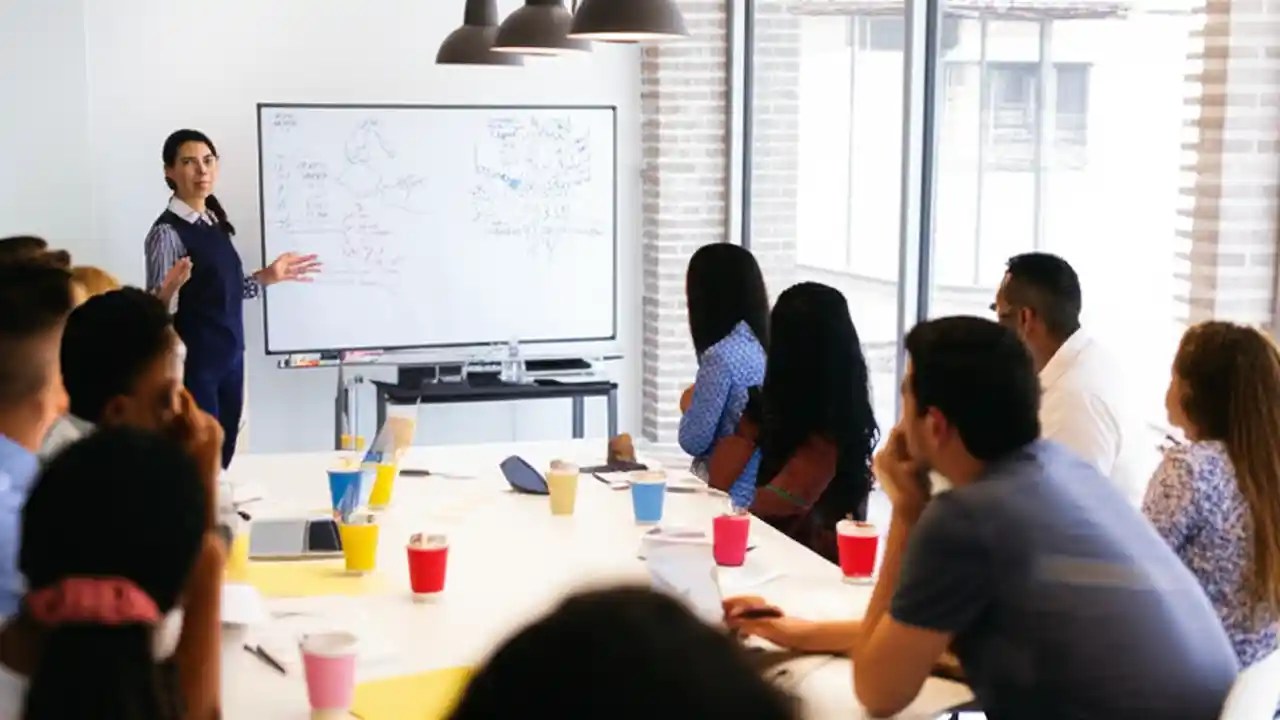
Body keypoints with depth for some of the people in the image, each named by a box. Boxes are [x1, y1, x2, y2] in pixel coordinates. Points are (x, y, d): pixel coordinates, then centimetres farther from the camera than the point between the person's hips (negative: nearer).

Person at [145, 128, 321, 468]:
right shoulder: (168, 231, -14)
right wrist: (169, 289, -38)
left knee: (222, 458, 13)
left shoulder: (215, 223, 9)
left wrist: (269, 276, 12)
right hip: (192, 364, -8)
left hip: (229, 358, 8)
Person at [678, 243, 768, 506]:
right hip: (763, 489, 8)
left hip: (731, 495, -8)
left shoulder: (721, 356, -19)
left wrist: (689, 406, 4)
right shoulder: (763, 345, 6)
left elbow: (693, 442, -14)